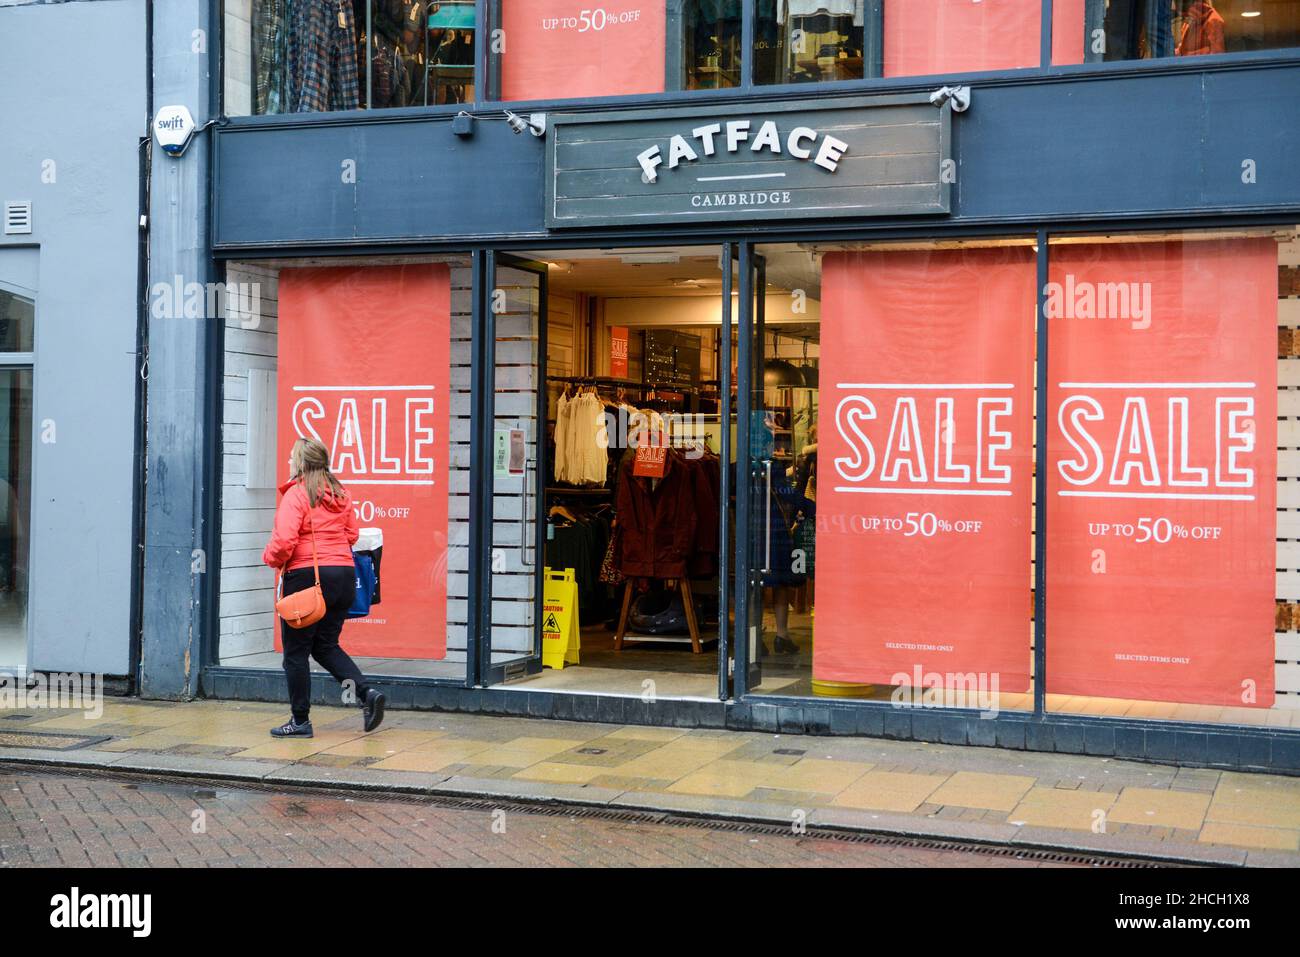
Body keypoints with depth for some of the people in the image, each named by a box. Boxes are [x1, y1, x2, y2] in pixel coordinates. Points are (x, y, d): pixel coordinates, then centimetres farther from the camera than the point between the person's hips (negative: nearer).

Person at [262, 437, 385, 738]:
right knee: (326, 645, 18)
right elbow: (352, 534, 15)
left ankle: (300, 721, 11)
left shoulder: (296, 494, -11)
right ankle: (366, 692, -1)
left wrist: (271, 558, 0)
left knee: (296, 651, 6)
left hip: (306, 577, -7)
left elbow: (284, 541, -19)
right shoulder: (341, 494, 10)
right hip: (344, 576, 7)